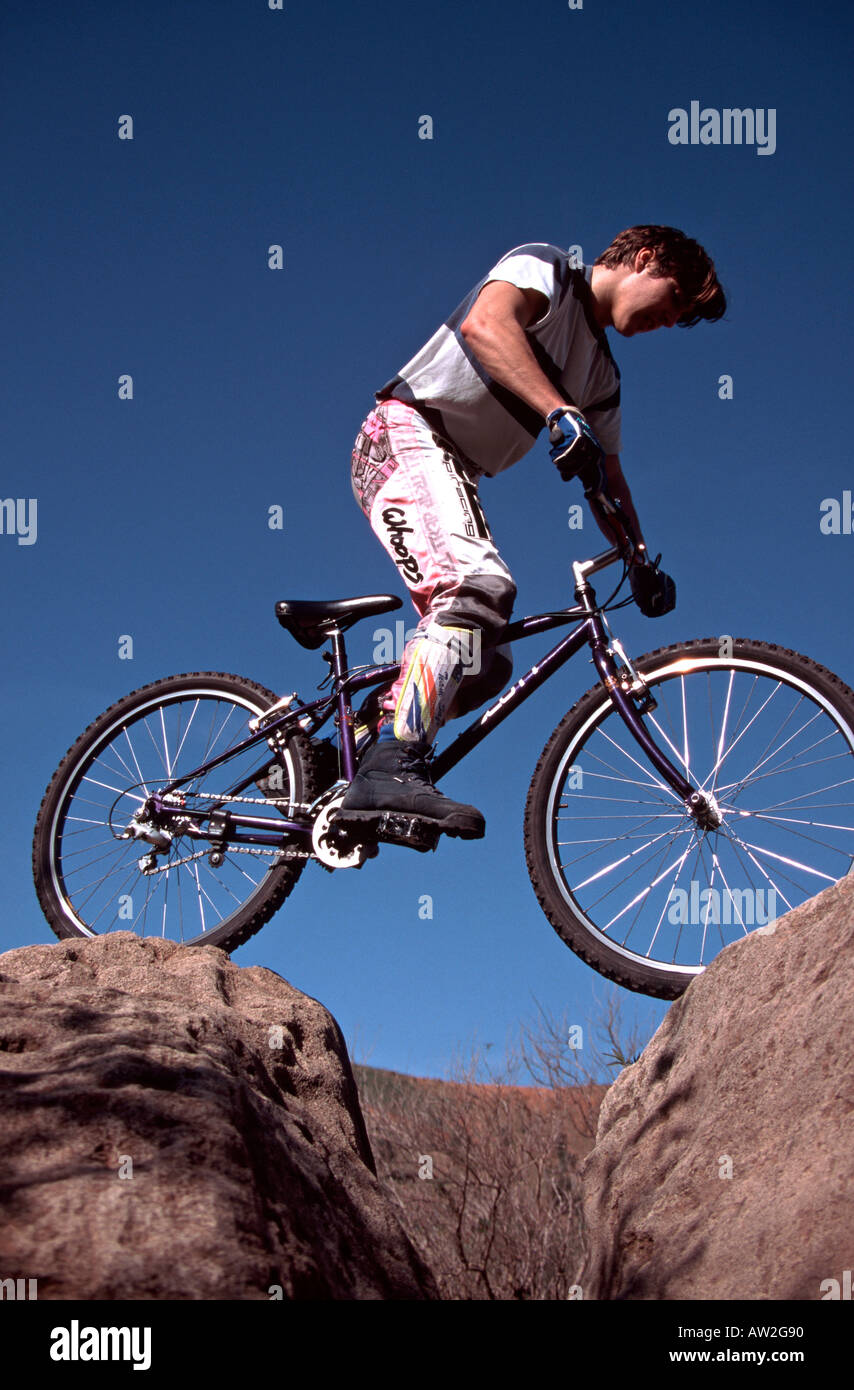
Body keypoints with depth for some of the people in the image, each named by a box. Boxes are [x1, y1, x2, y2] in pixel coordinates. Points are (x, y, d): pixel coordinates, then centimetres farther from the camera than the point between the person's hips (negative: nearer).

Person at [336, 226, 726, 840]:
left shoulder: (601, 374, 23)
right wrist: (560, 412, -33)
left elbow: (608, 477, 25)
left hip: (454, 476, 9)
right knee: (481, 582, -33)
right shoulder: (546, 266, 0)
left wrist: (642, 565, 13)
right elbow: (485, 324, -21)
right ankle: (391, 769, -43)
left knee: (486, 664, -2)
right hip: (407, 434, -9)